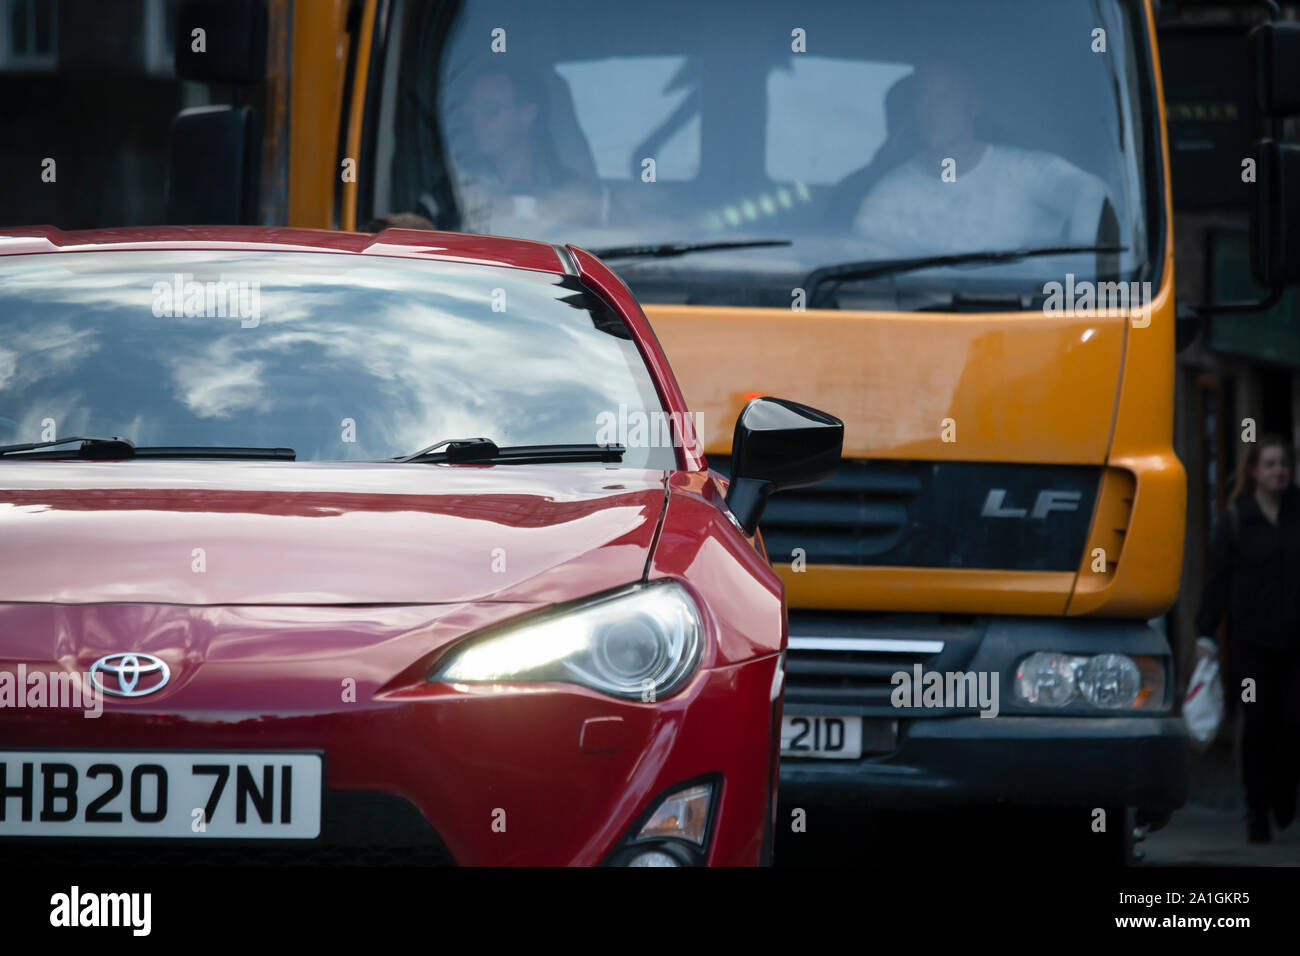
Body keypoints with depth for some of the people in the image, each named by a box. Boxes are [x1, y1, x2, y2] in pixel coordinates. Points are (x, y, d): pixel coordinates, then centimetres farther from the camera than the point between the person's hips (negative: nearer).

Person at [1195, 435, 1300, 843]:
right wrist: (1205, 634, -4)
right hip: (1252, 639, -1)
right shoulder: (1236, 518, 2)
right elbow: (1217, 577, 3)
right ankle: (1257, 809, 6)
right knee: (1258, 724, -2)